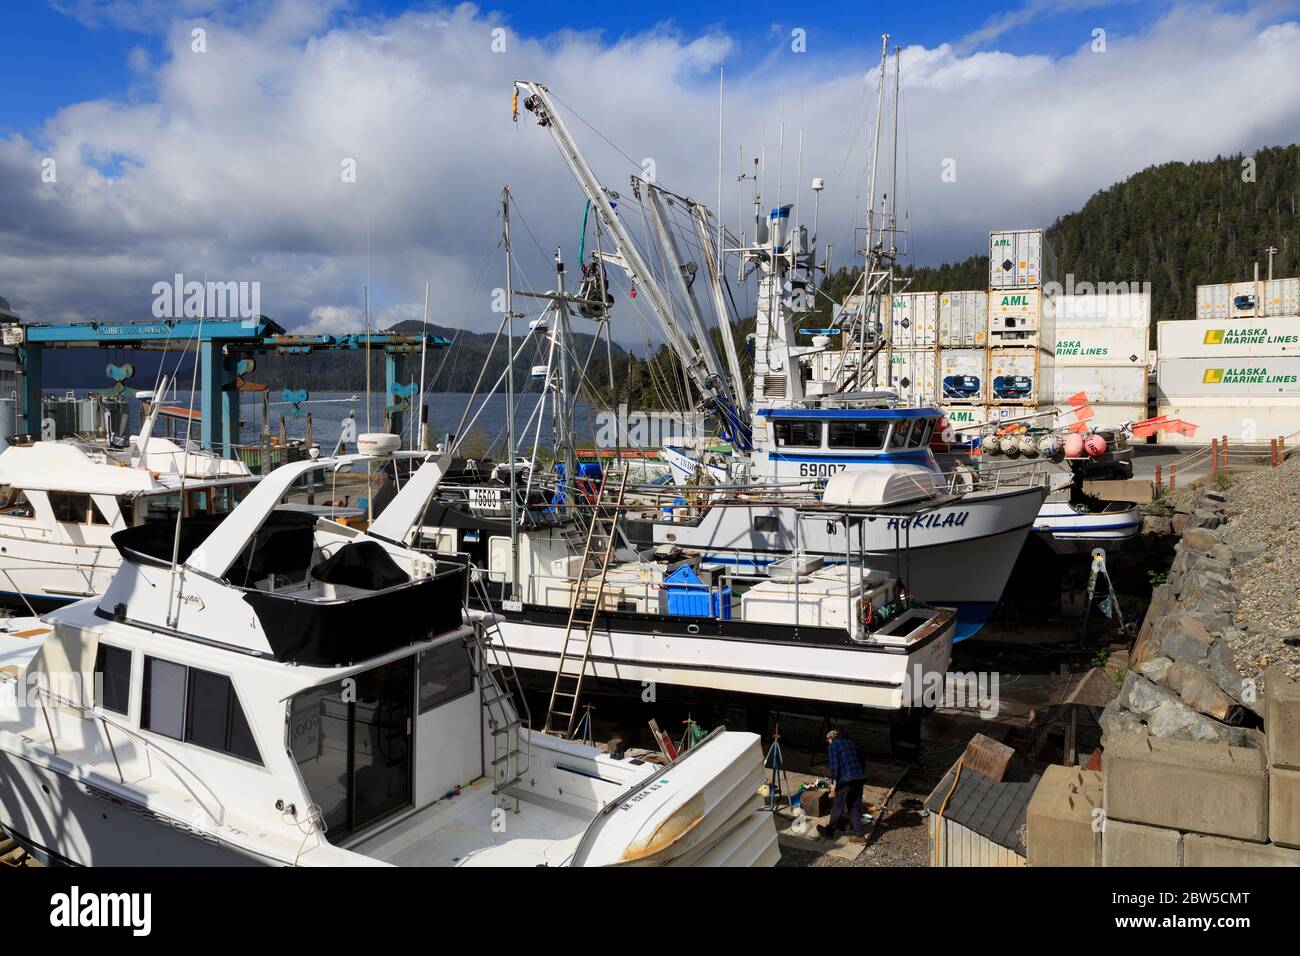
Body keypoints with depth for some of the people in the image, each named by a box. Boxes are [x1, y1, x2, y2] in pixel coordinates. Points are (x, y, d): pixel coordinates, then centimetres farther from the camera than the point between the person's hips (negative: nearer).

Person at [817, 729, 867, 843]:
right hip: (860, 778, 6)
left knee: (838, 807, 7)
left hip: (846, 779, -6)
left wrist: (834, 782, -3)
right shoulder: (852, 743, 21)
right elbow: (861, 761, 19)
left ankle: (829, 831, 20)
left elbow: (834, 765, -7)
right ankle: (859, 834, 11)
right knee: (855, 807, 13)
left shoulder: (832, 746, 2)